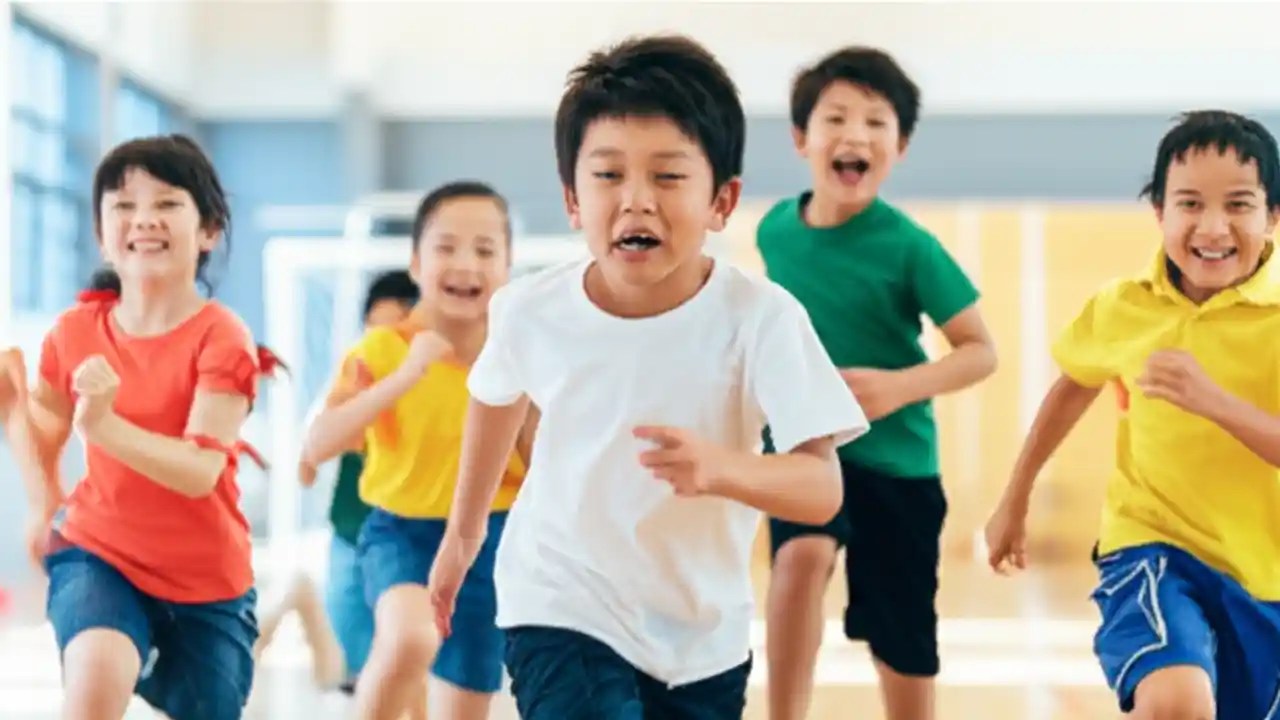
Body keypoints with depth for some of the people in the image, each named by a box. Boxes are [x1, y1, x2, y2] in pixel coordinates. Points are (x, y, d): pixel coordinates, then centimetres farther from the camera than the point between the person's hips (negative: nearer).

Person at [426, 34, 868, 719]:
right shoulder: (531, 310, -15)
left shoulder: (760, 317, -22)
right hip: (560, 612, -1)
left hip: (701, 630, 1)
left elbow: (822, 489, -27)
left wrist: (723, 468, -47)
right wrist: (464, 528, 22)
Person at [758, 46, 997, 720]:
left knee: (902, 638, 9)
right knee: (802, 556, -30)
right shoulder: (775, 229, -6)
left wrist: (900, 386, -28)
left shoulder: (909, 246, -17)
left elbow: (981, 351, -14)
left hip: (895, 459, -1)